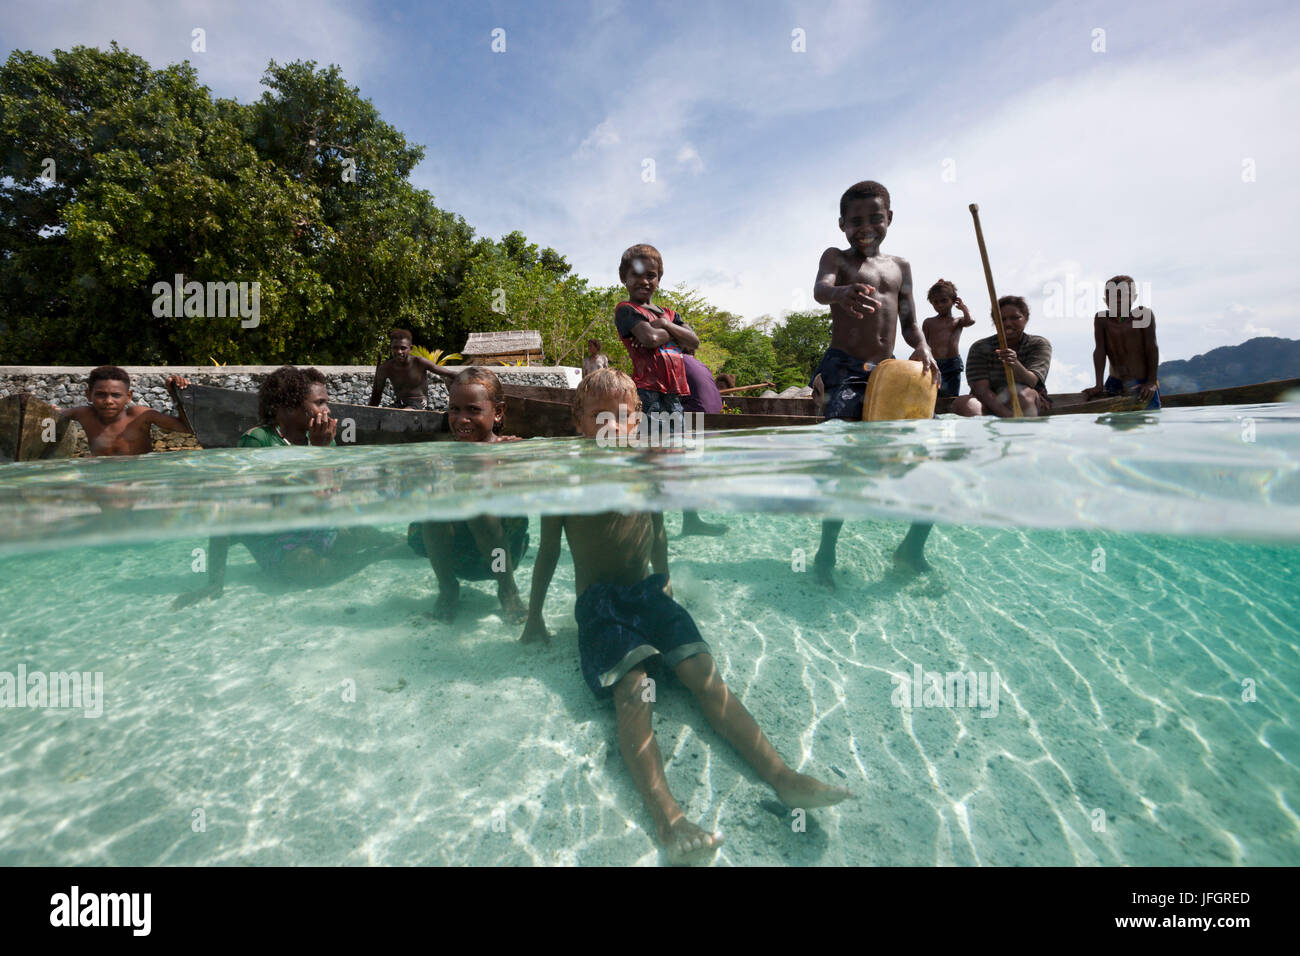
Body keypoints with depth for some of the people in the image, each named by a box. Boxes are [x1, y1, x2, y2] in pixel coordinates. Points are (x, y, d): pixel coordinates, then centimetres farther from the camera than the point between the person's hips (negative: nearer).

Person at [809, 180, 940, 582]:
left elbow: (909, 323, 20)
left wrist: (924, 349, -3)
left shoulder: (900, 266, 20)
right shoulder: (836, 258, 6)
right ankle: (826, 553, -8)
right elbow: (820, 289, -17)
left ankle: (913, 548, 12)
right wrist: (844, 293, -42)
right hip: (844, 368, -5)